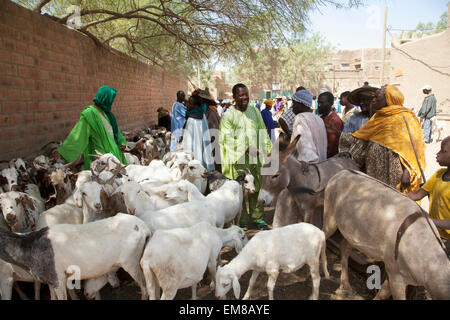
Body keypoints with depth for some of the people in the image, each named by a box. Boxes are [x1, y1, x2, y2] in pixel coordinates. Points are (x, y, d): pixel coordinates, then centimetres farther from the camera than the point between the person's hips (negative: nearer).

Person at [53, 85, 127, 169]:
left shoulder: (105, 112, 10)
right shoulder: (90, 114, -17)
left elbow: (114, 129, 20)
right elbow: (78, 134, -20)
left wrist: (122, 141, 8)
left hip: (111, 150, 8)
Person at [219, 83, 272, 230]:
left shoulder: (255, 112, 11)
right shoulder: (228, 115, -4)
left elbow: (262, 132, 16)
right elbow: (227, 139, -10)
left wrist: (268, 147, 6)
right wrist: (246, 149, -17)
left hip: (255, 157, 4)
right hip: (237, 159, -4)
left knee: (256, 187, 8)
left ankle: (257, 217, 21)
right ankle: (242, 220, 14)